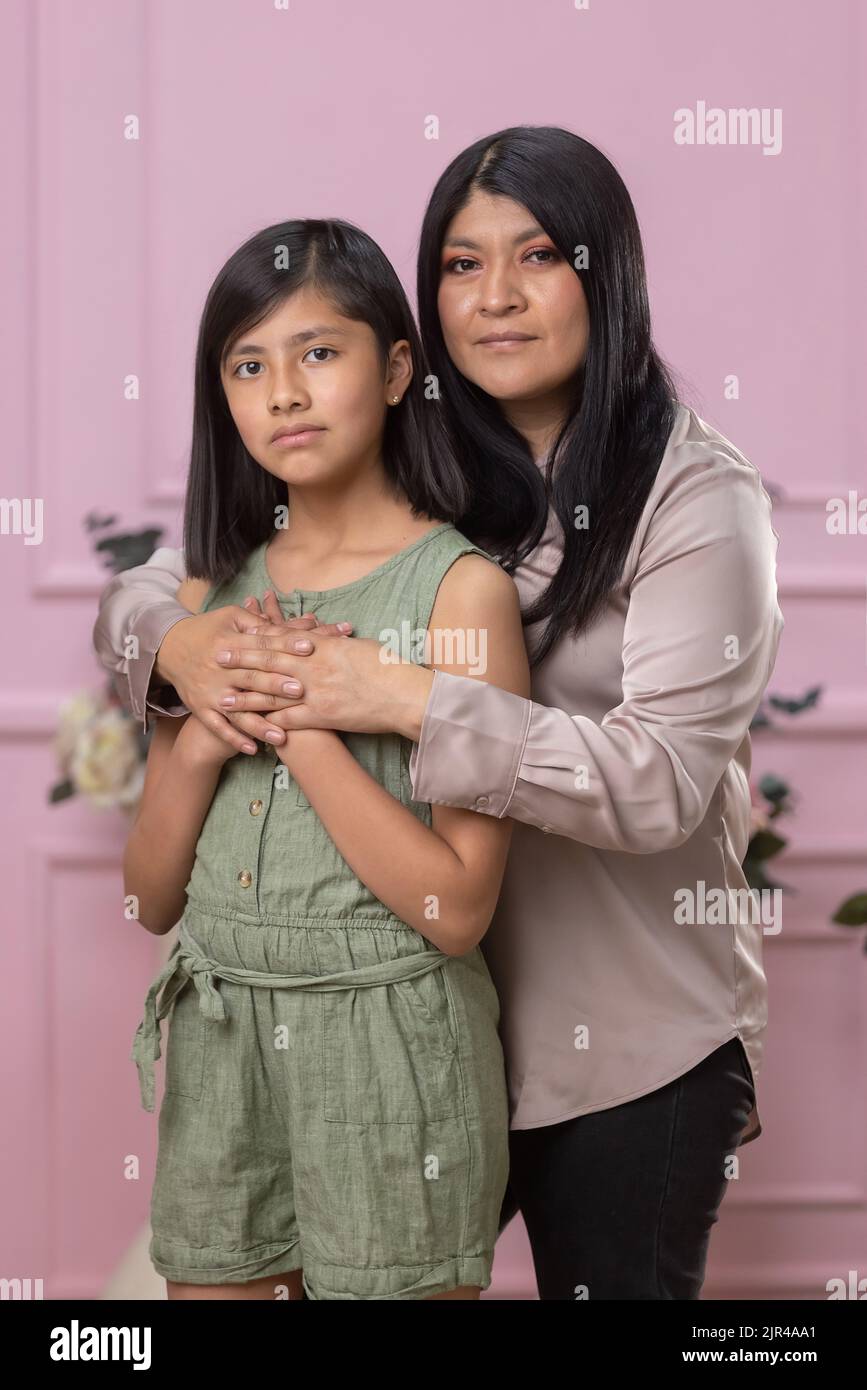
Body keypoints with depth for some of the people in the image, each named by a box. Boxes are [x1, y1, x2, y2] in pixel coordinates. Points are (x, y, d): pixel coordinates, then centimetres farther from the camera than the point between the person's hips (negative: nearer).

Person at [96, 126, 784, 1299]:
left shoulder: (696, 496, -12)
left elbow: (663, 781, -23)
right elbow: (141, 590, 3)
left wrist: (407, 701, -31)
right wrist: (177, 645, -20)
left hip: (630, 1055, -3)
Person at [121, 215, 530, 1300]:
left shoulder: (461, 587, -10)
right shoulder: (215, 588, 7)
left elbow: (456, 906, -16)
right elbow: (151, 896, 7)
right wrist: (202, 740, -11)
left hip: (390, 1040, -5)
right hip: (218, 1038, 5)